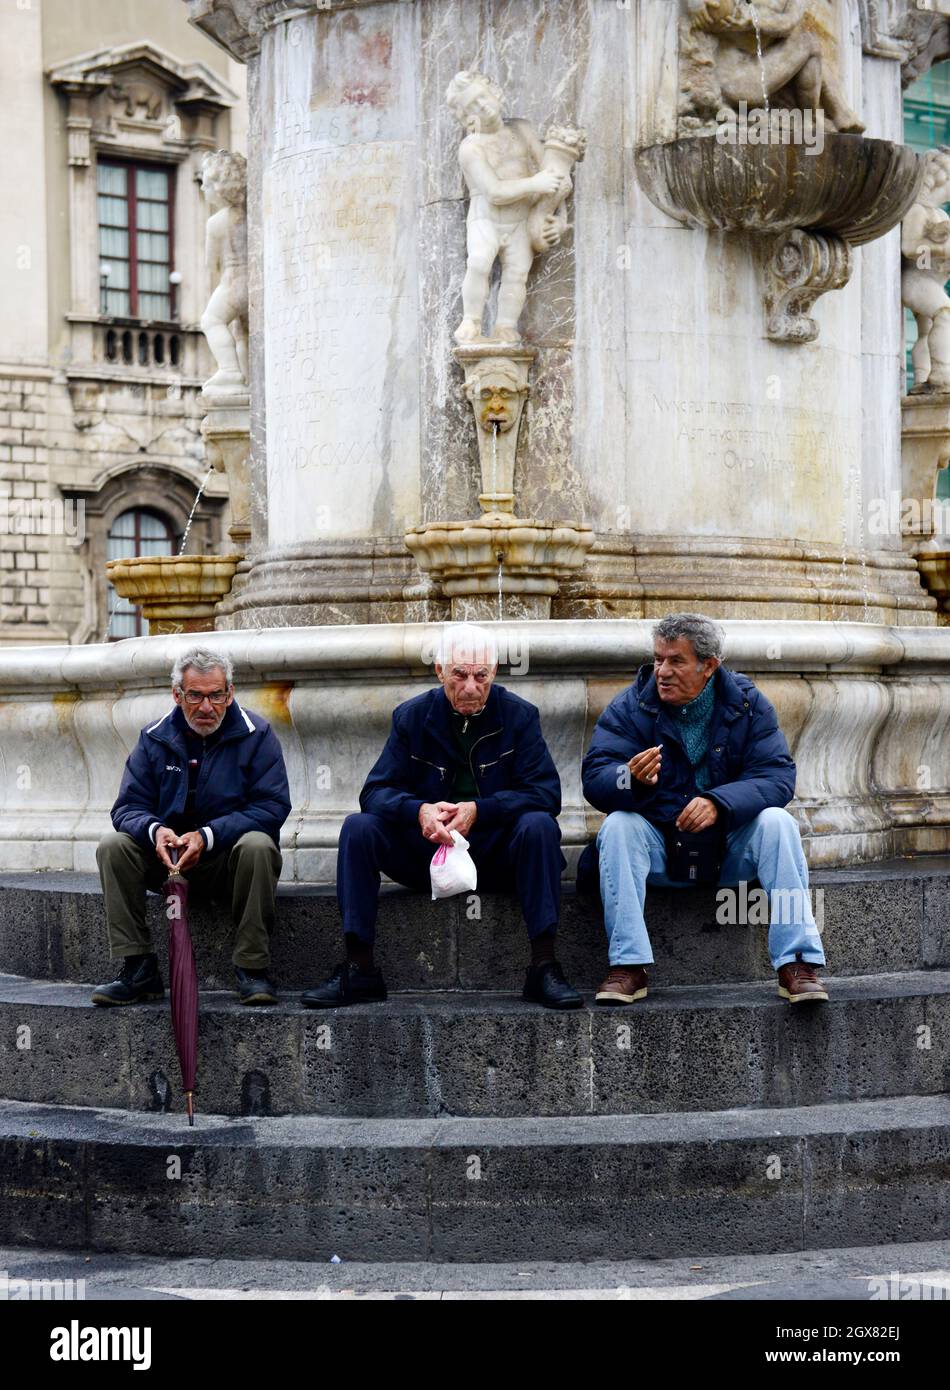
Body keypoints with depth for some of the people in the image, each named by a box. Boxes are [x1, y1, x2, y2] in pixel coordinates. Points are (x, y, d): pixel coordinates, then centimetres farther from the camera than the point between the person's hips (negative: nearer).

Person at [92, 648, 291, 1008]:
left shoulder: (256, 735, -6)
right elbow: (128, 807, 0)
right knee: (113, 847, -22)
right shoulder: (155, 738, 3)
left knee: (257, 846, -36)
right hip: (167, 856, 3)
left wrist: (207, 836, -25)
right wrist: (154, 830, -25)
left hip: (229, 857, -3)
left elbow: (272, 806, -14)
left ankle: (251, 970, -27)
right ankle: (137, 971, -22)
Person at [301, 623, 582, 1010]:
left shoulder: (519, 715, -3)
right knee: (358, 828, -20)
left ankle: (544, 967, -29)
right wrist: (420, 811, -28)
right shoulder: (412, 717, 2)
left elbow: (546, 792, -12)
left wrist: (478, 810, -27)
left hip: (497, 855, -2)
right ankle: (358, 970, -20)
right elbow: (375, 791, -5)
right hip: (428, 854, 2)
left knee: (539, 825, -31)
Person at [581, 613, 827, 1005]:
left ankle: (796, 964, -28)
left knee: (777, 822, -25)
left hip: (730, 849, 0)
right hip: (658, 849, 0)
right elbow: (595, 778, -15)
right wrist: (631, 780, -40)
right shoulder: (630, 707, -4)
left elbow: (778, 776, -14)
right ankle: (628, 966, -32)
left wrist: (719, 802, -33)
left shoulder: (748, 704, -2)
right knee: (618, 825, -28)